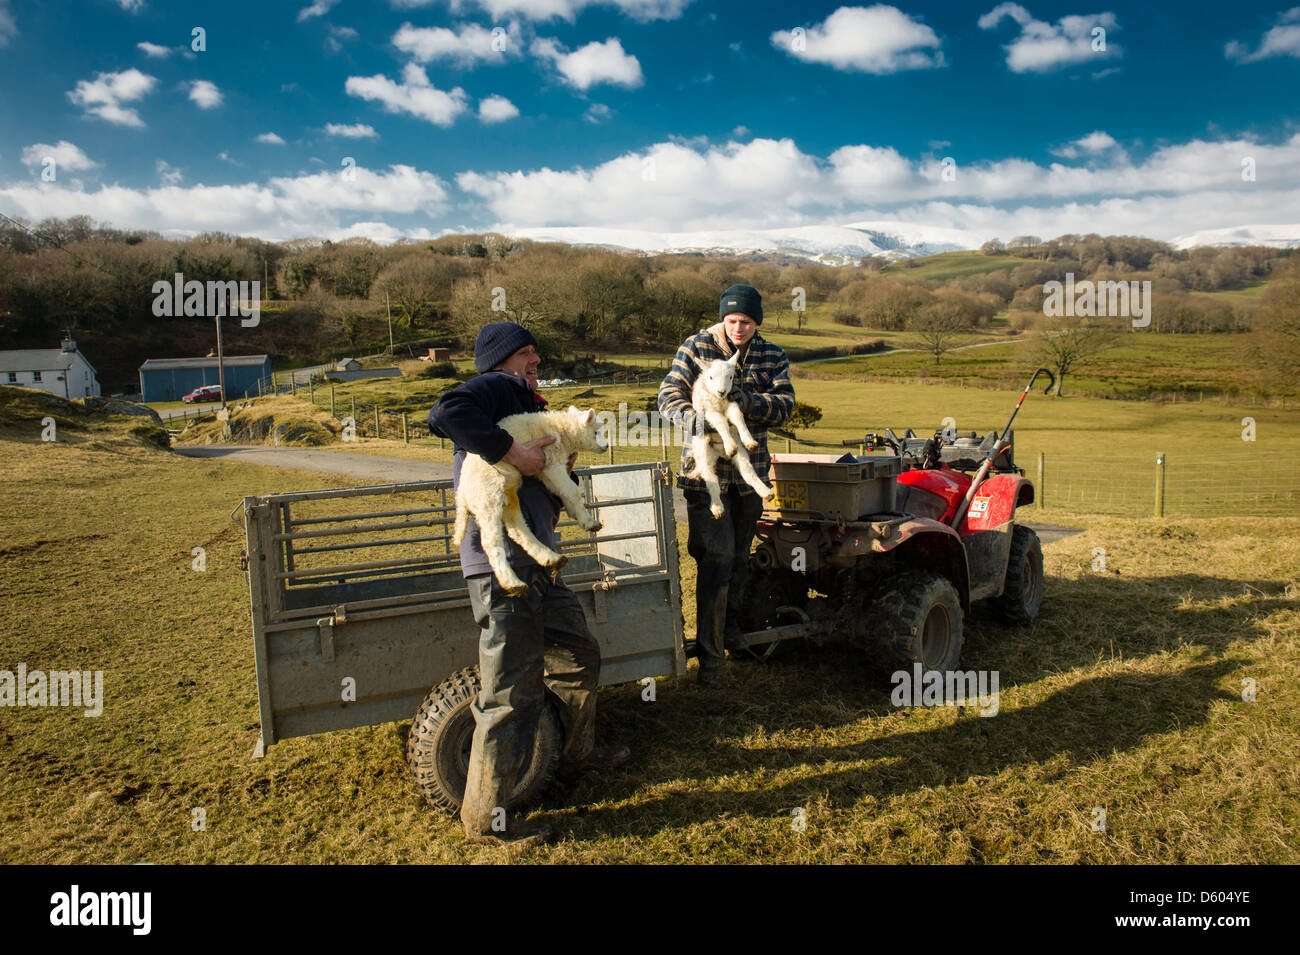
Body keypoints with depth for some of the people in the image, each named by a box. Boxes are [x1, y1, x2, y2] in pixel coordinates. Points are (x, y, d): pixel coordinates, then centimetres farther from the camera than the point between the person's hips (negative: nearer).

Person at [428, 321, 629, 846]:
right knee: (512, 694, -4)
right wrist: (509, 448, -24)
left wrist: (562, 471, 5)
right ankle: (485, 815, 11)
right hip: (501, 565, -10)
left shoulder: (527, 405, 25)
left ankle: (579, 754, 45)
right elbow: (446, 413, -27)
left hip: (536, 563, 11)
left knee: (579, 655, 24)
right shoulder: (496, 388, -4)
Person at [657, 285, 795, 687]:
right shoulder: (696, 347, -2)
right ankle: (709, 655, -4)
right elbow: (669, 395, -10)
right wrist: (694, 418, -31)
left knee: (740, 557, 15)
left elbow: (785, 404, -8)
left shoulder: (772, 356, 5)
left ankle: (731, 631, 35)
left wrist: (747, 401, -28)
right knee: (717, 558, -11)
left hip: (750, 470, 4)